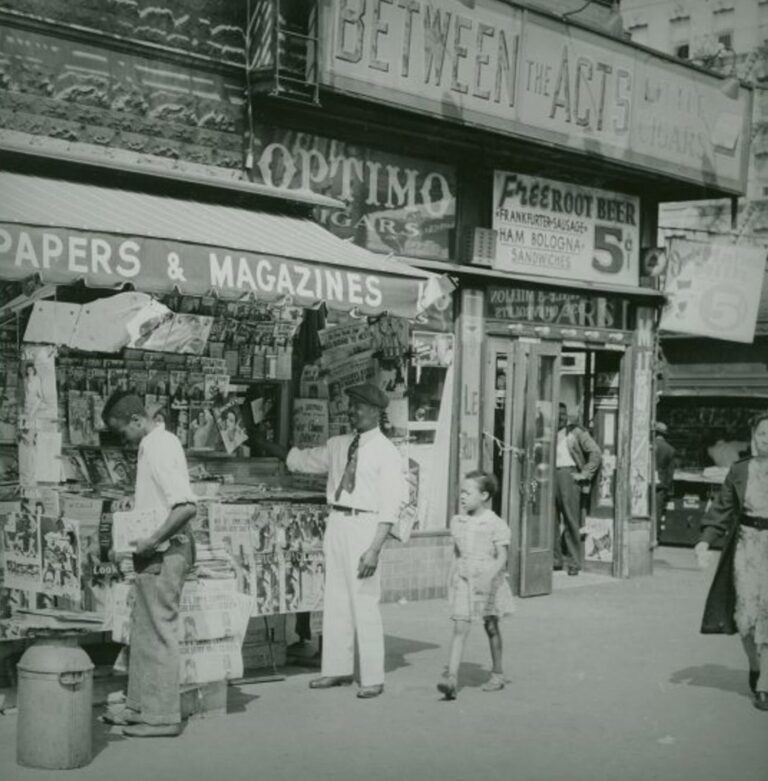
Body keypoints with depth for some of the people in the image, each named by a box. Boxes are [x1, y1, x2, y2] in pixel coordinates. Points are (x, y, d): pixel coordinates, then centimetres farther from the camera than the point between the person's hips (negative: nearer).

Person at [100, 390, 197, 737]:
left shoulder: (161, 448, -18)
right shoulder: (152, 445, 11)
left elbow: (186, 506, -27)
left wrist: (151, 541, -22)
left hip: (164, 553, -10)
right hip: (154, 553, 10)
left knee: (160, 631, -2)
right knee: (142, 629, 16)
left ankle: (163, 717, 6)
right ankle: (140, 706, 26)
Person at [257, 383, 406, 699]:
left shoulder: (386, 452, -5)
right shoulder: (338, 446, 12)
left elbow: (390, 507, -10)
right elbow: (303, 460, 25)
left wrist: (374, 549, -18)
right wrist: (264, 444, 24)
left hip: (364, 525, -6)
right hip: (336, 522, 6)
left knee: (364, 603, -5)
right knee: (336, 599, 10)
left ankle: (372, 679, 3)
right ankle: (338, 669, 20)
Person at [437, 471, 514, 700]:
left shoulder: (496, 525, -9)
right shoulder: (457, 522, 7)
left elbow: (502, 557, -13)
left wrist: (489, 577, -27)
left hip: (489, 583, -3)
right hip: (463, 581, 3)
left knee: (491, 627, 11)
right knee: (460, 629, -7)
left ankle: (497, 674, 27)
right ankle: (451, 677, -15)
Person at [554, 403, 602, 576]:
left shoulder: (575, 433, 6)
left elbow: (596, 453, 1)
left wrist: (585, 474, -5)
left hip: (568, 474, -4)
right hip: (551, 476, 4)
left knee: (571, 521, -5)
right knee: (551, 520, 2)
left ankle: (574, 563, -1)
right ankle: (555, 559, 12)